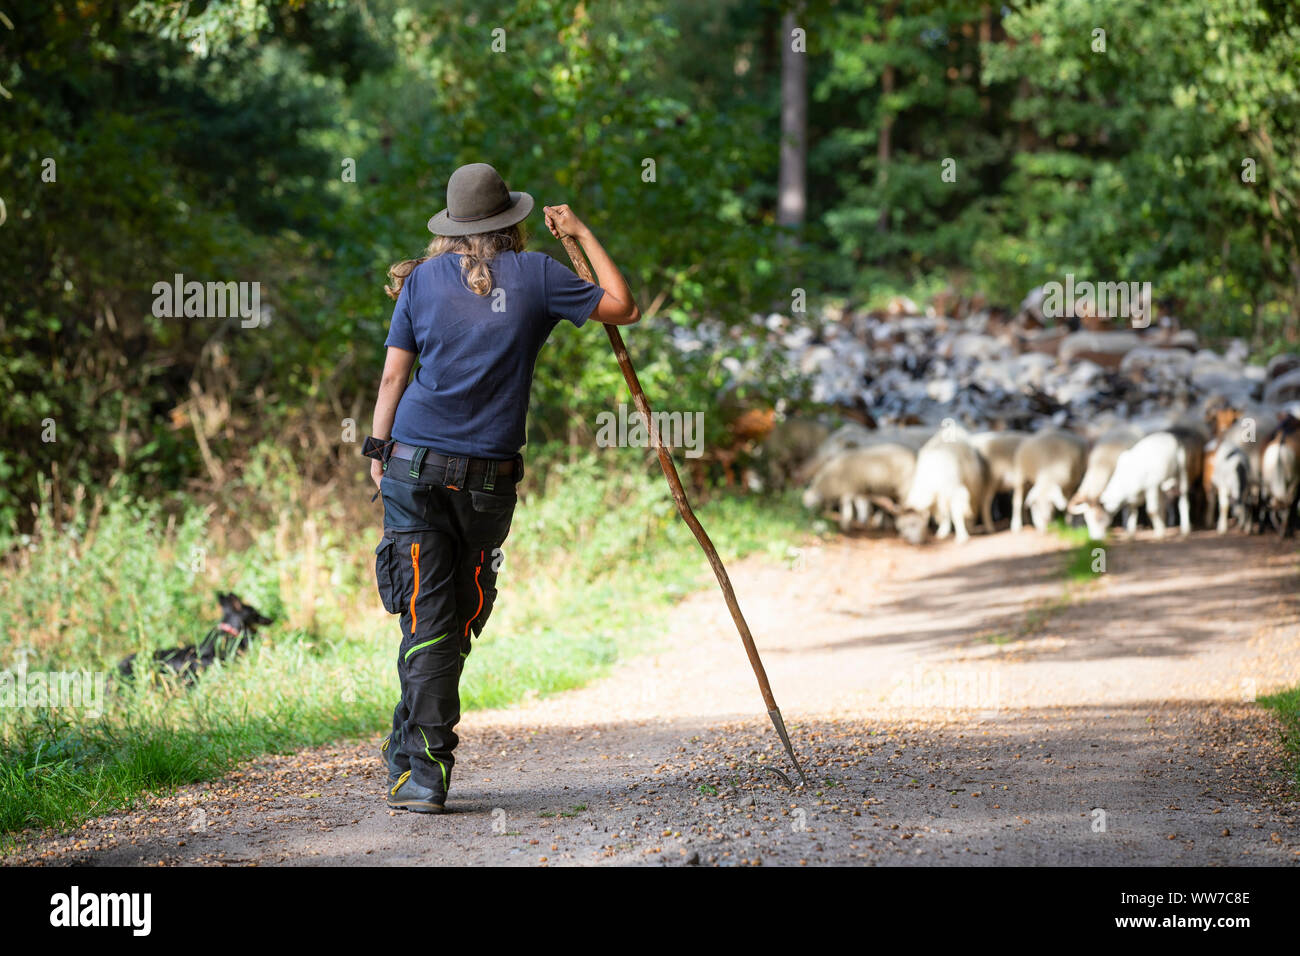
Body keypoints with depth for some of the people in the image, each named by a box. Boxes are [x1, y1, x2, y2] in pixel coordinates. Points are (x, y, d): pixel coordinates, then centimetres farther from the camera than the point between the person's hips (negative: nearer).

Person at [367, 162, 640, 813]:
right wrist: (583, 235, 20)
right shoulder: (536, 275, 2)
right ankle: (415, 746, 19)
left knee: (427, 614, -1)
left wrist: (379, 450, 15)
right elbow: (623, 308, 12)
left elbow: (393, 373, 5)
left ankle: (423, 769, -8)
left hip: (413, 465, 1)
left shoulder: (422, 279, 5)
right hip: (488, 477, 0)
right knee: (458, 617, 12)